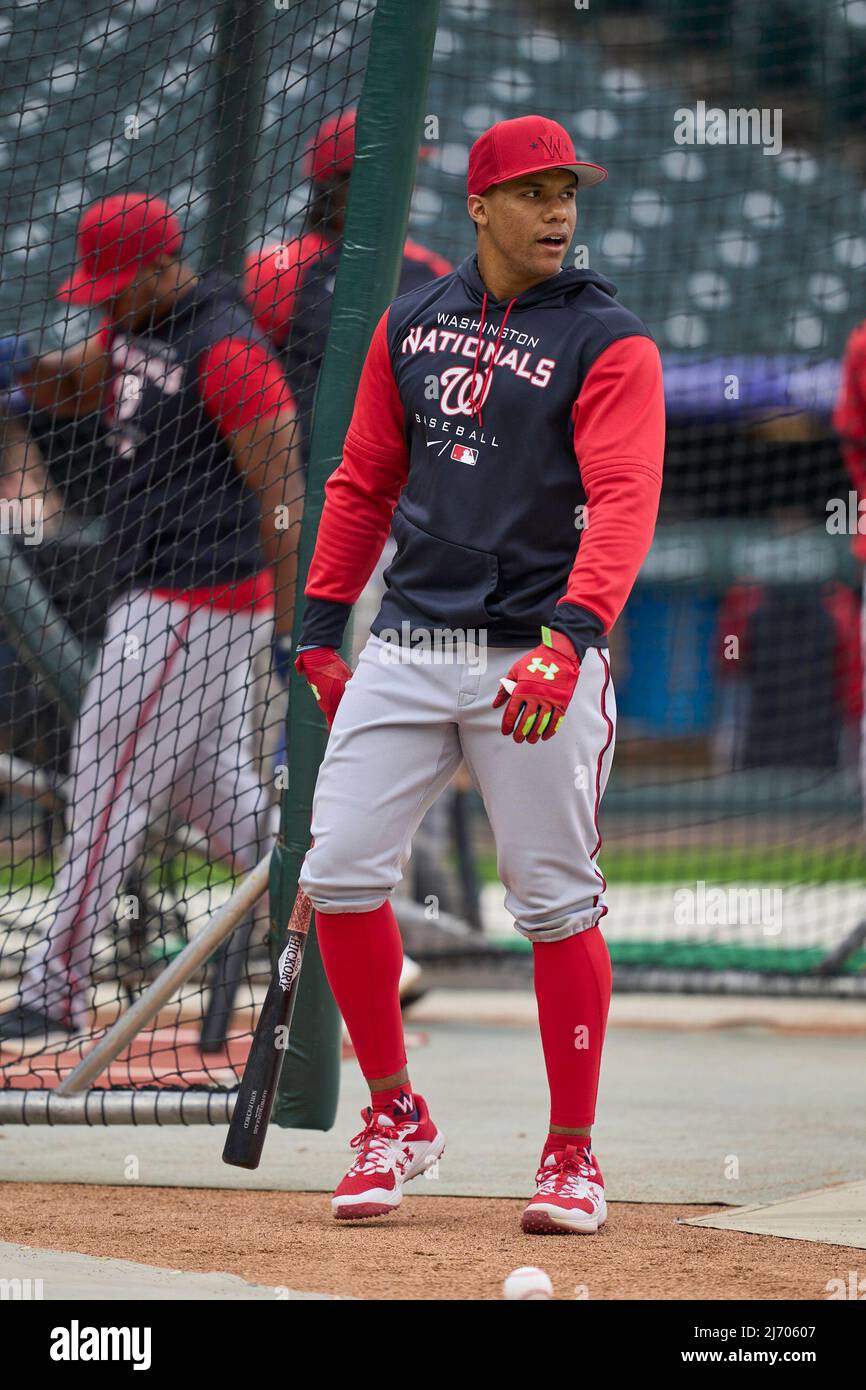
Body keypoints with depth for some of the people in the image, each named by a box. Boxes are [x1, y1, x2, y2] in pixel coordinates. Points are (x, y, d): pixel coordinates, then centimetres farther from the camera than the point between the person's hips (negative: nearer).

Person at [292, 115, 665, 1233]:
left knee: (556, 904, -1)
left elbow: (623, 501, -17)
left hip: (536, 656, -4)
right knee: (340, 873, -2)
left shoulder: (608, 343, -5)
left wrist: (568, 639, -31)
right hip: (408, 646, 4)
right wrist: (323, 624, 12)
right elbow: (363, 480, 18)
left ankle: (572, 1156, 10)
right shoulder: (411, 324, 11)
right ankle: (396, 1119, 14)